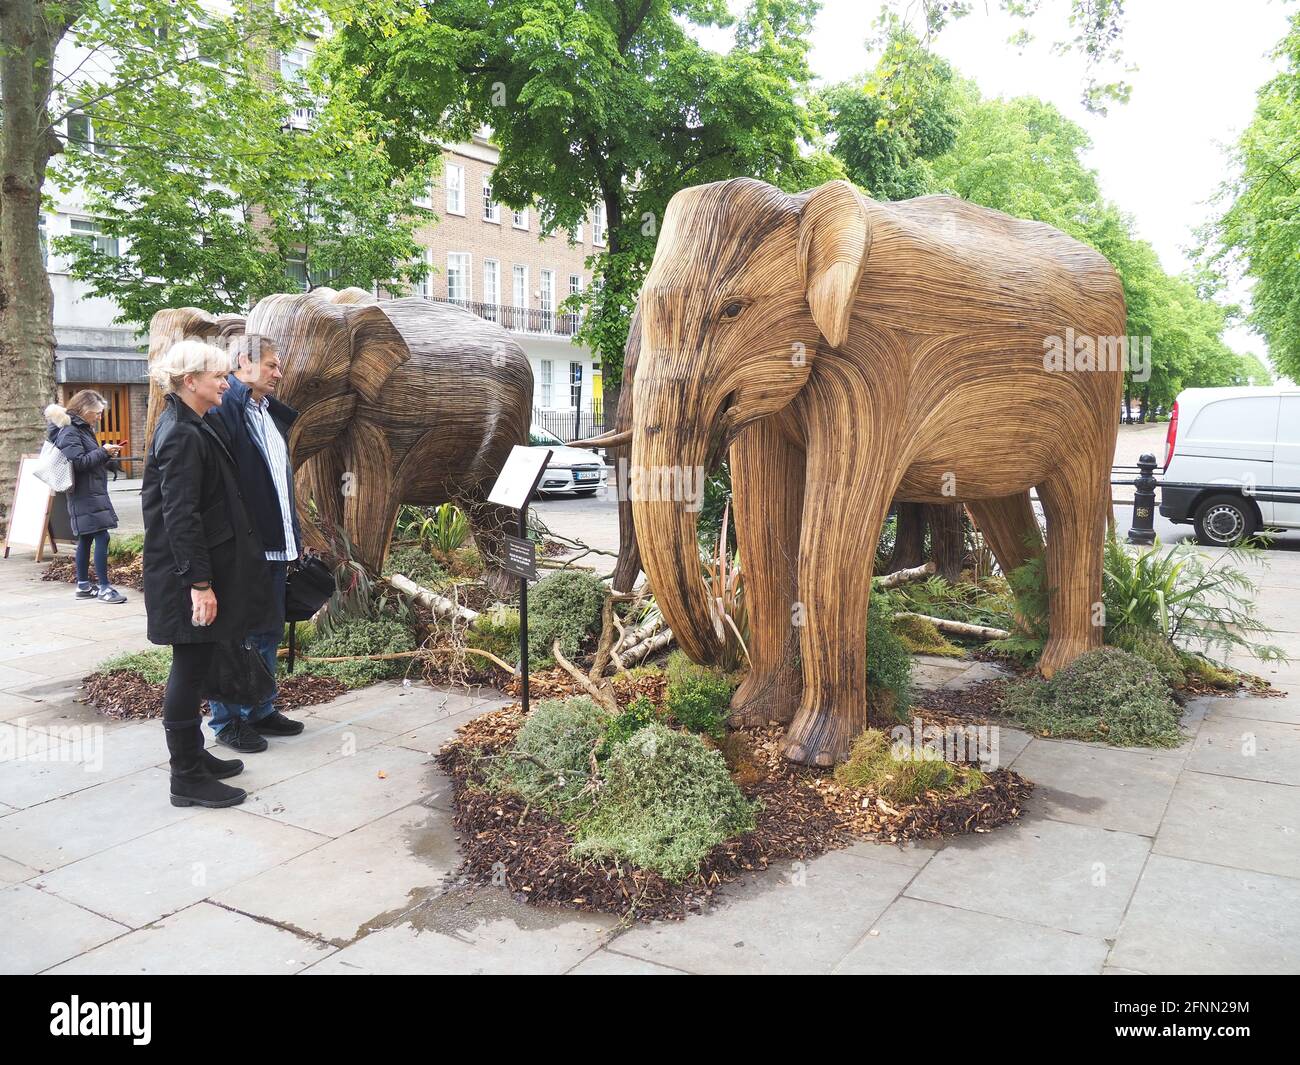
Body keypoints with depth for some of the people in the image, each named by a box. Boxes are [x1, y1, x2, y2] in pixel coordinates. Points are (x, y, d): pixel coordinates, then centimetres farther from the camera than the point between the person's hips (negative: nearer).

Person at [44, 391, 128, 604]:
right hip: (85, 495, -10)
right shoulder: (69, 432, -12)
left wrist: (108, 457, 9)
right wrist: (103, 452, -16)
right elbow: (79, 461, -21)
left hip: (92, 493, 10)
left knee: (86, 539, 13)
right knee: (101, 537, -12)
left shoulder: (82, 429, 18)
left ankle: (83, 586, 20)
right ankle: (103, 587, -10)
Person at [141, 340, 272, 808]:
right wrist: (200, 583, -21)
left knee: (193, 666, 18)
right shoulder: (183, 436, -19)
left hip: (202, 566, 10)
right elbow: (180, 516, -22)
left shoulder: (192, 426, 11)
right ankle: (187, 778, 10)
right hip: (188, 574, -10)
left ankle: (193, 756, 31)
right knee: (190, 668, -1)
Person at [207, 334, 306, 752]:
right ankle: (227, 720, 16)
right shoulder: (224, 409, -13)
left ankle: (260, 710, 30)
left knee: (269, 631, 17)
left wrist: (291, 536, 17)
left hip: (274, 544, 9)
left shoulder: (272, 413, 14)